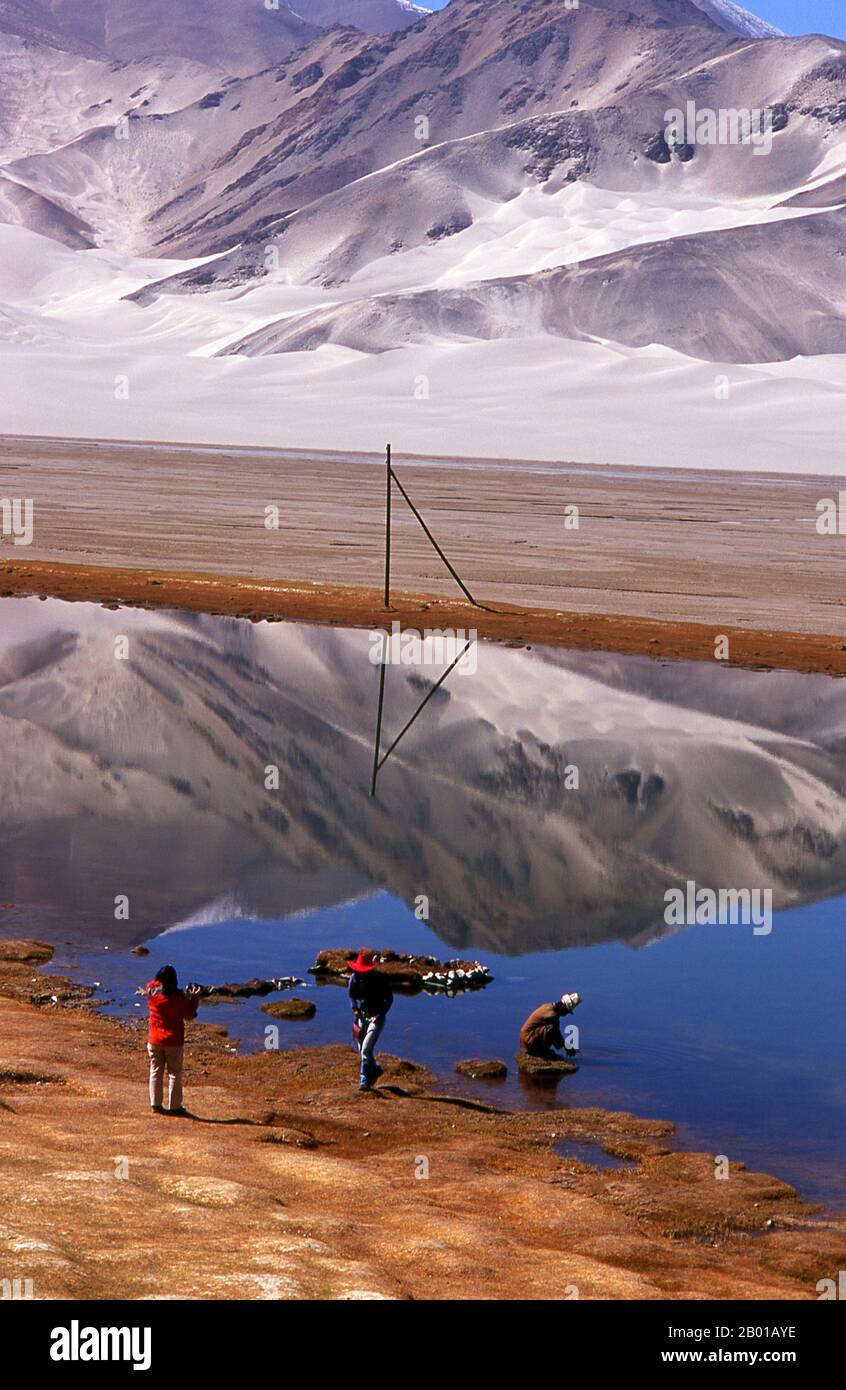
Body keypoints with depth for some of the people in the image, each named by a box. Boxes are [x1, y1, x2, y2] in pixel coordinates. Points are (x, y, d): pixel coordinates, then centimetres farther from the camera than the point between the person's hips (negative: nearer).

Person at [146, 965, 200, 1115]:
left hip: (154, 1040, 3)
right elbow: (189, 1014, -4)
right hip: (174, 1041, -3)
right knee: (175, 1073, 6)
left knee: (155, 1072, 12)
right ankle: (175, 1106, 7)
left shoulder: (151, 992, -7)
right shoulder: (179, 997, -16)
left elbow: (154, 983, 18)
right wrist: (194, 998, 7)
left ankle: (155, 1105, 13)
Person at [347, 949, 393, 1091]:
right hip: (362, 1016, 5)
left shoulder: (379, 979, -15)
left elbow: (389, 998, -7)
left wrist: (380, 1014, -17)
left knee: (366, 1049, -16)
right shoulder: (354, 978, -3)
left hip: (376, 1017, -5)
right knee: (362, 1050, 12)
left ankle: (364, 1082, -11)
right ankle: (375, 1070, 39)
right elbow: (352, 995, 14)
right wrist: (355, 1009, -5)